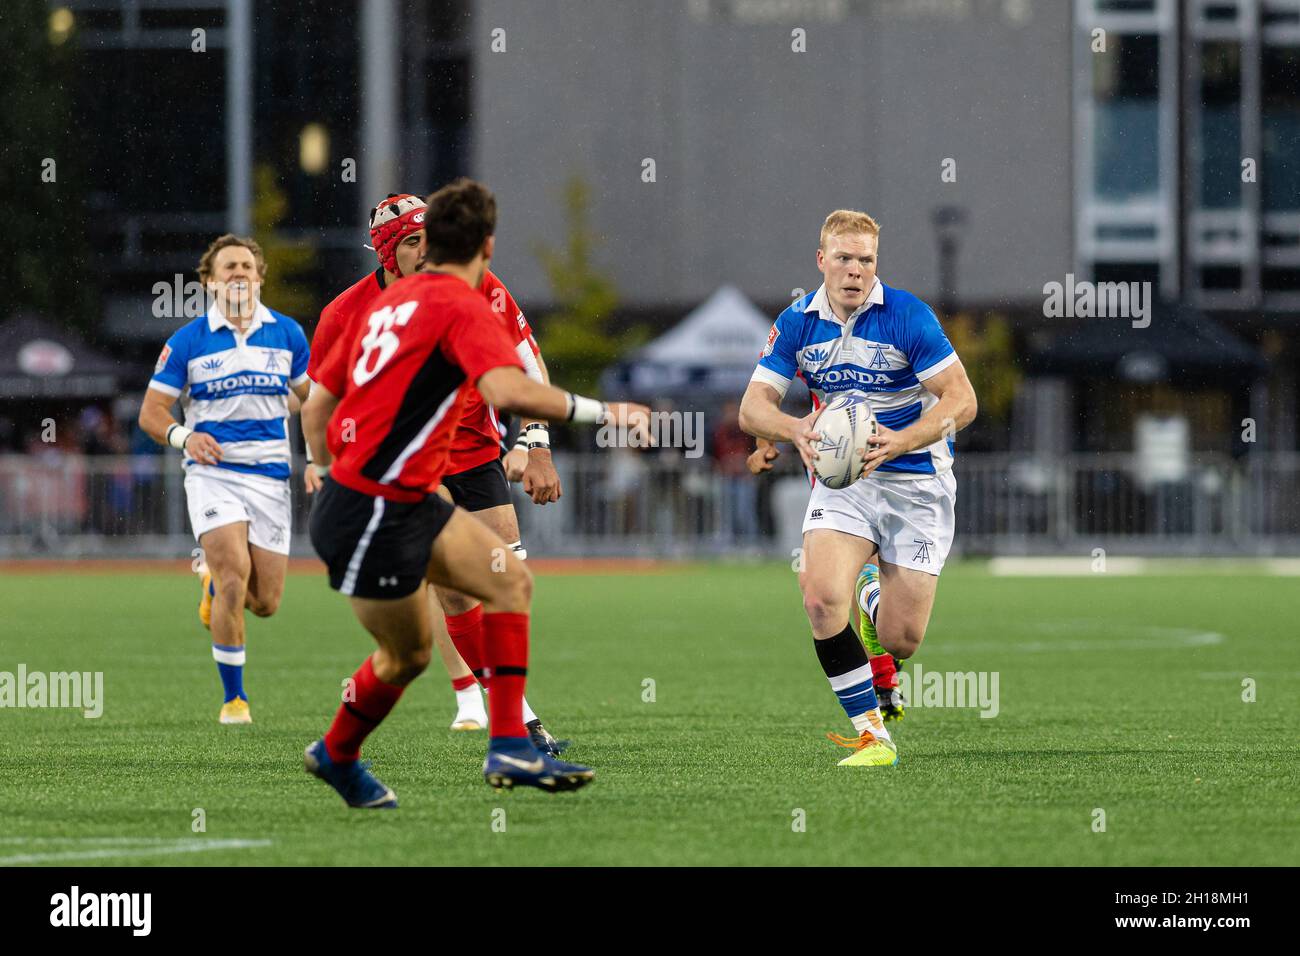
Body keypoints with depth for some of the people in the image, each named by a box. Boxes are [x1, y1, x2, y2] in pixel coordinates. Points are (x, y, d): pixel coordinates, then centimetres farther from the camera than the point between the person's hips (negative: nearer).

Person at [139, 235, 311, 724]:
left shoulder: (287, 334, 5)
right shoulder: (187, 342, -1)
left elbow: (313, 399, 15)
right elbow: (151, 412, 2)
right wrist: (183, 435, -20)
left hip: (270, 476, 3)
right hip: (212, 472, -3)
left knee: (265, 602, 2)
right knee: (235, 576, -22)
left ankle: (215, 583, 40)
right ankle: (233, 696, -7)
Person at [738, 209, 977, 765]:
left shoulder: (908, 317, -14)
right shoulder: (798, 323, -2)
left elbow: (961, 400, -16)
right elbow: (753, 406, -3)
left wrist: (900, 441, -32)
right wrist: (795, 430, -26)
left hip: (915, 478, -2)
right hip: (840, 478, 2)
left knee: (901, 640, -3)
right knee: (820, 596, -24)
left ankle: (872, 592, 36)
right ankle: (872, 735, -11)